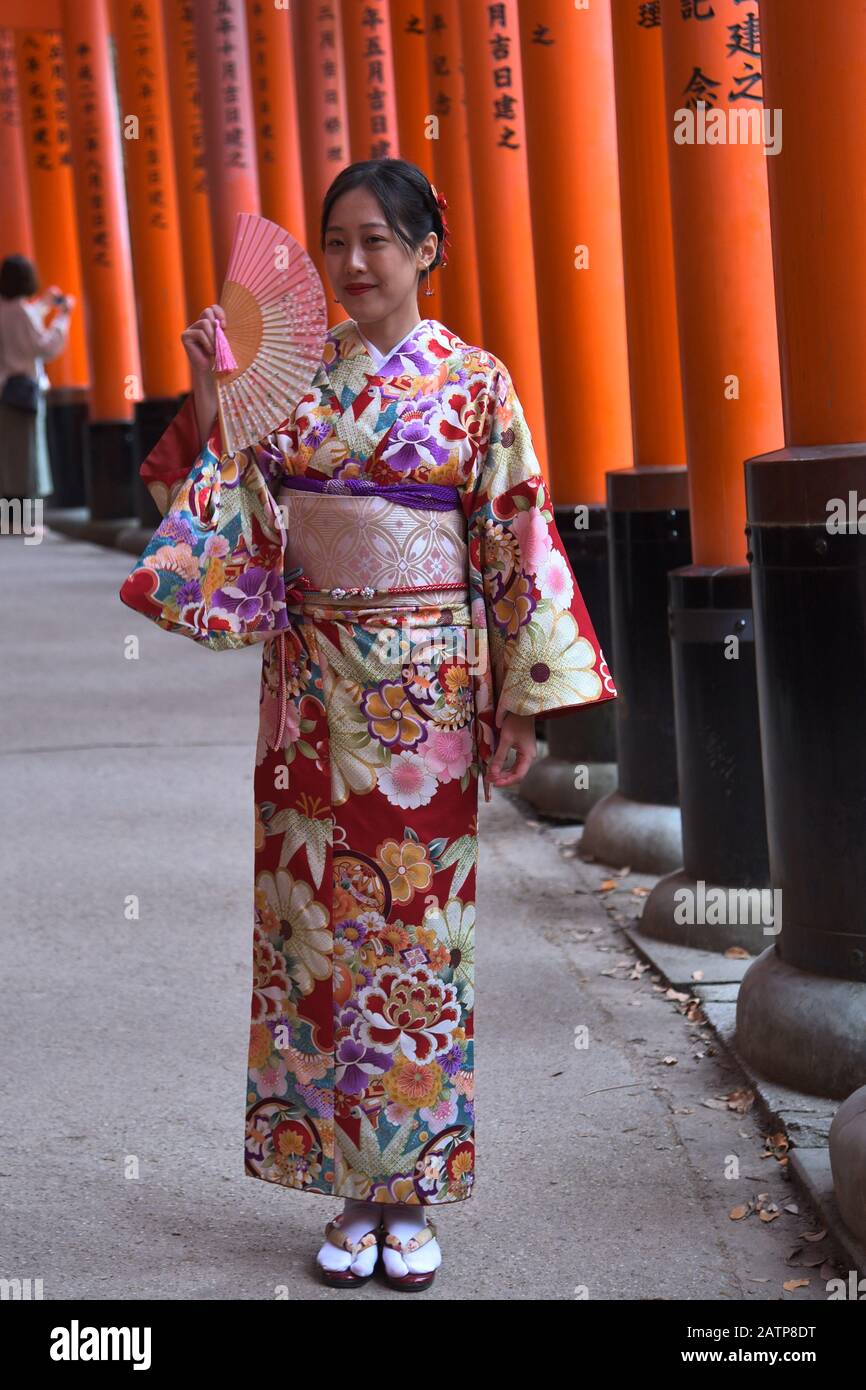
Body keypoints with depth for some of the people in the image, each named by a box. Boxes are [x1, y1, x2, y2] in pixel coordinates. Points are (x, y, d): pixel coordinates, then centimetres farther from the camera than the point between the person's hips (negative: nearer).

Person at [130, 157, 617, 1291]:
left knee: (417, 927, 2)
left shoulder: (475, 383, -1)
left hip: (426, 692, -2)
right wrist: (207, 400, -11)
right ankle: (353, 1187, 14)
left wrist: (527, 695, -4)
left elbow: (518, 541, -1)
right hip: (314, 691, 2)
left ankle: (412, 1193, 12)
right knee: (317, 924, 4)